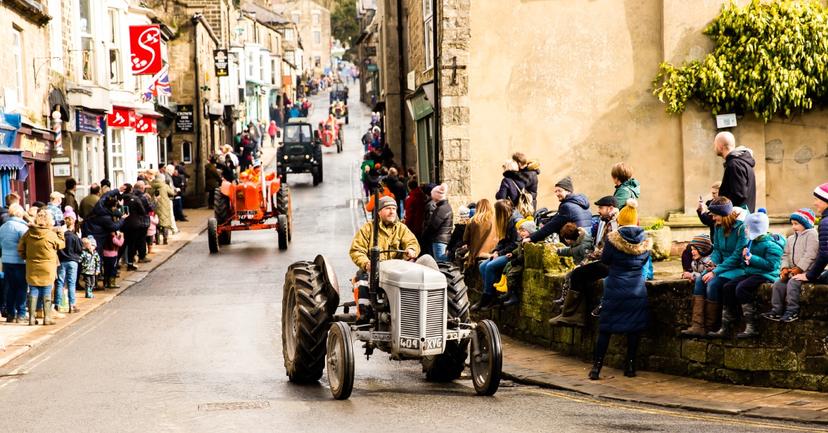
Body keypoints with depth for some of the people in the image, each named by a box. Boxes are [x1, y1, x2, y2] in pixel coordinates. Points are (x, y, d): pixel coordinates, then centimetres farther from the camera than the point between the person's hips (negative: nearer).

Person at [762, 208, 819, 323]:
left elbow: (810, 254, -16)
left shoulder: (811, 234, -5)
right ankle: (777, 311, -5)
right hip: (793, 270, 8)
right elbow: (786, 255, 19)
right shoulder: (791, 238, 22)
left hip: (806, 270, -8)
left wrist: (799, 268, -20)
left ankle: (792, 312, -24)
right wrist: (785, 268, -1)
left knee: (792, 283, -30)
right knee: (778, 284, -8)